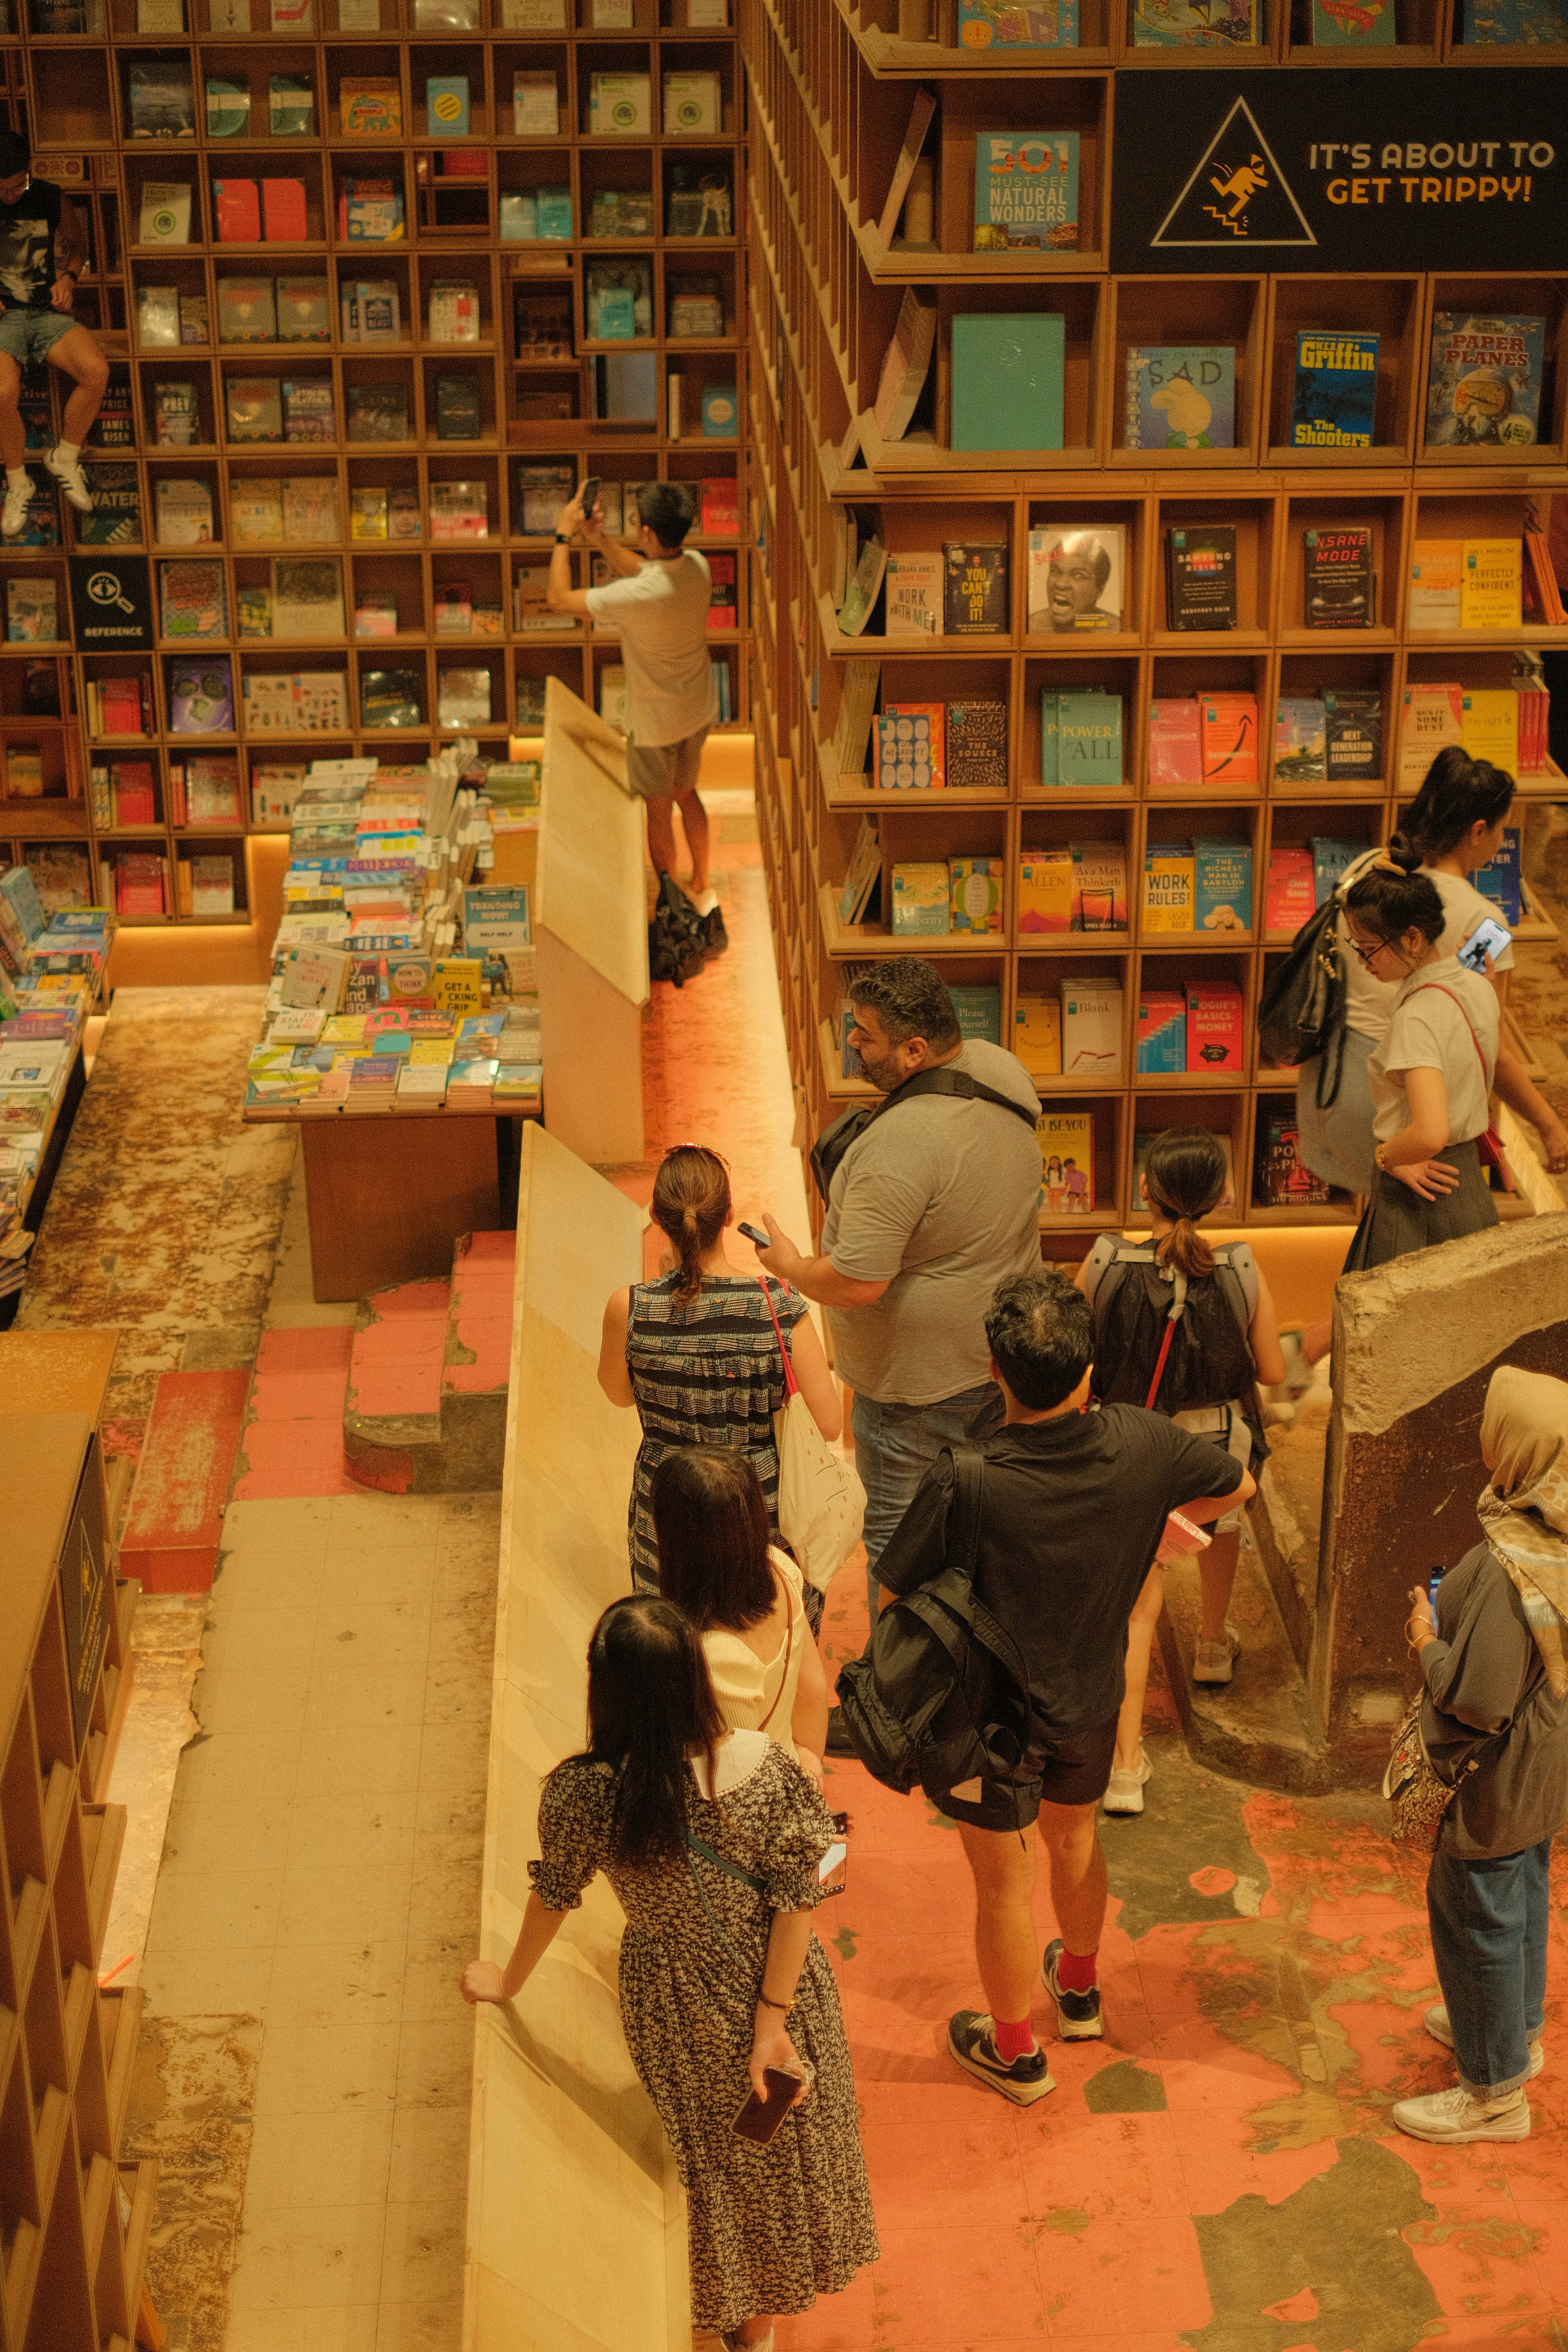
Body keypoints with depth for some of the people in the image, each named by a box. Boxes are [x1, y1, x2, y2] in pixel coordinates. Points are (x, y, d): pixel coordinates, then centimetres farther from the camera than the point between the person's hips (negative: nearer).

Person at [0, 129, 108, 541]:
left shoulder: (51, 200, 3)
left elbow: (77, 244, 22)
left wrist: (68, 278, 2)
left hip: (48, 313, 3)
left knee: (97, 371, -27)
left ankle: (64, 458, -1)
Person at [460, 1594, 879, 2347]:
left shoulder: (579, 1793, -28)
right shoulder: (762, 1765, -27)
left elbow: (552, 1896, -10)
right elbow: (797, 1898, -20)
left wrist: (509, 1982, 9)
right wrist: (774, 2018, -9)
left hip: (673, 2013, 0)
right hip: (774, 1985, 1)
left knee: (700, 2156, 26)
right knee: (778, 2147, 26)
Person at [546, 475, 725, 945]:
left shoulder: (637, 597, -36)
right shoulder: (697, 566, -14)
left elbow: (558, 598, -24)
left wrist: (564, 536, -13)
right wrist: (599, 539, 0)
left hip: (656, 721, -6)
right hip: (700, 709, 6)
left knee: (659, 809, 16)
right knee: (686, 792, 27)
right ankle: (702, 891, 41)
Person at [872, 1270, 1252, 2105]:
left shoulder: (965, 1482, -35)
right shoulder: (1137, 1445, -22)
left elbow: (897, 1595, -22)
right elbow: (1237, 1485, -2)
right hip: (1093, 1700, 4)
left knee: (1003, 1882, 17)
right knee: (1073, 1835, 31)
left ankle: (1016, 2053, 38)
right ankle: (1078, 1990, 55)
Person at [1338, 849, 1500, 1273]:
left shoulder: (1417, 1018, -23)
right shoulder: (1479, 988, 5)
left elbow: (1430, 1134, -32)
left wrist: (1386, 1156, -18)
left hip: (1417, 1204, -9)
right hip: (1472, 1191, 9)